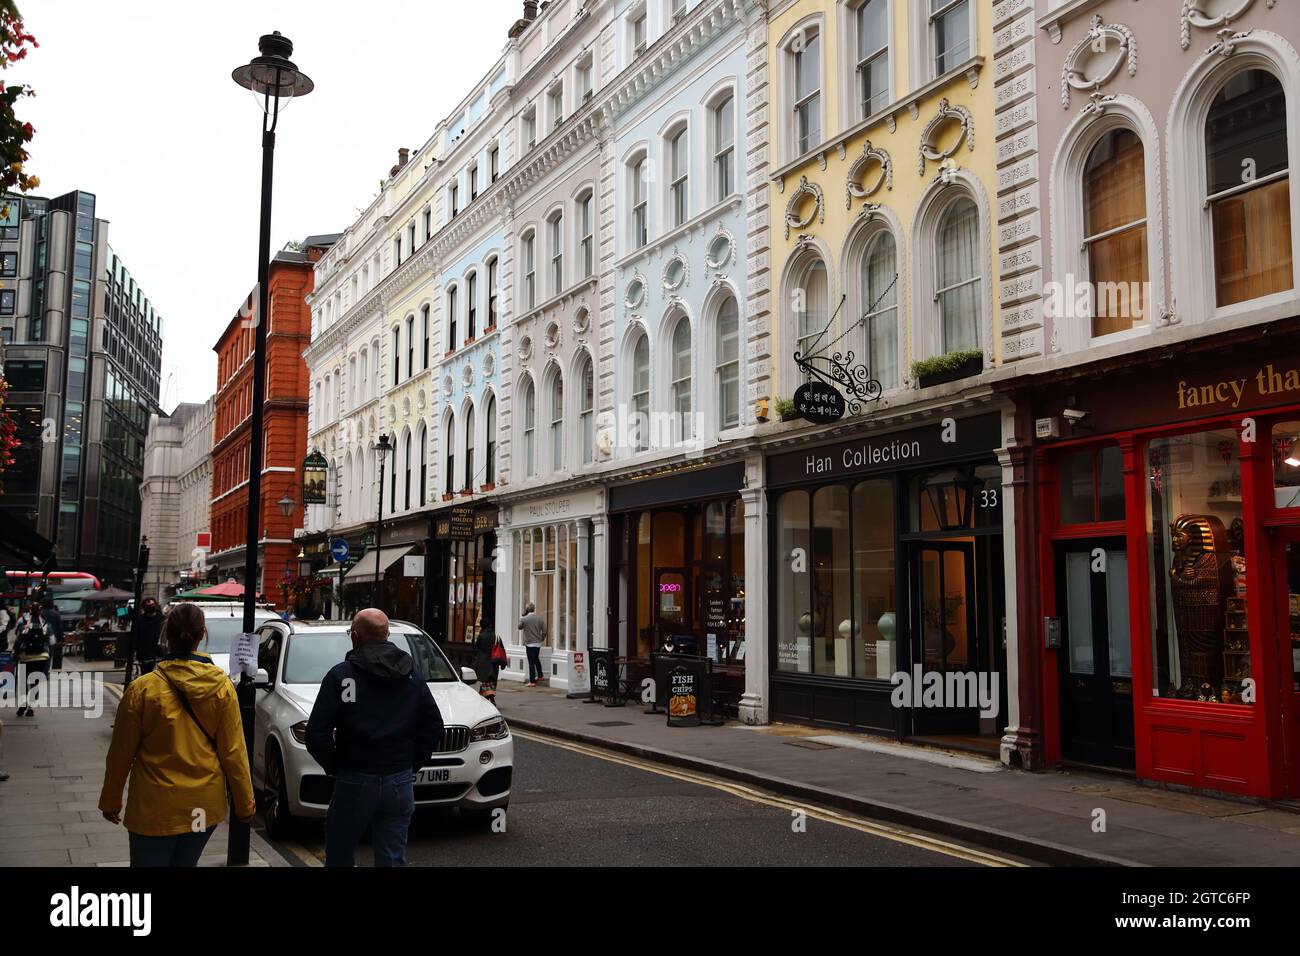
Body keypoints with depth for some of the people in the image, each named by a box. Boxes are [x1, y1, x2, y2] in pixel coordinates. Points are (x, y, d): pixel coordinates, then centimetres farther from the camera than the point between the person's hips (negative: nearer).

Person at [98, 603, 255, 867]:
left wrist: (110, 802, 11)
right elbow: (233, 751, -4)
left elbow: (121, 753, -4)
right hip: (206, 806, 3)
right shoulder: (222, 685, -7)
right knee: (185, 863, 18)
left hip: (155, 808, -2)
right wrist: (244, 803, 6)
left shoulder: (142, 689, -12)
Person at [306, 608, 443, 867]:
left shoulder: (341, 675, -7)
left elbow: (317, 733, -11)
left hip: (355, 781, -4)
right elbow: (434, 727, 8)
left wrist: (333, 765, 3)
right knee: (393, 858, 8)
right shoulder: (413, 677, 8)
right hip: (401, 782, 4)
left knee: (338, 856, 13)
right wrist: (412, 764, 12)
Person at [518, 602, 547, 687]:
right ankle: (540, 676, 36)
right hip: (538, 643, 4)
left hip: (529, 644, -4)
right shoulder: (540, 618, -3)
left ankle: (532, 681, 0)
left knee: (531, 662, -1)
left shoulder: (524, 619, -13)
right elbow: (544, 631, -1)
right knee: (536, 659, 25)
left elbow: (520, 627, 7)